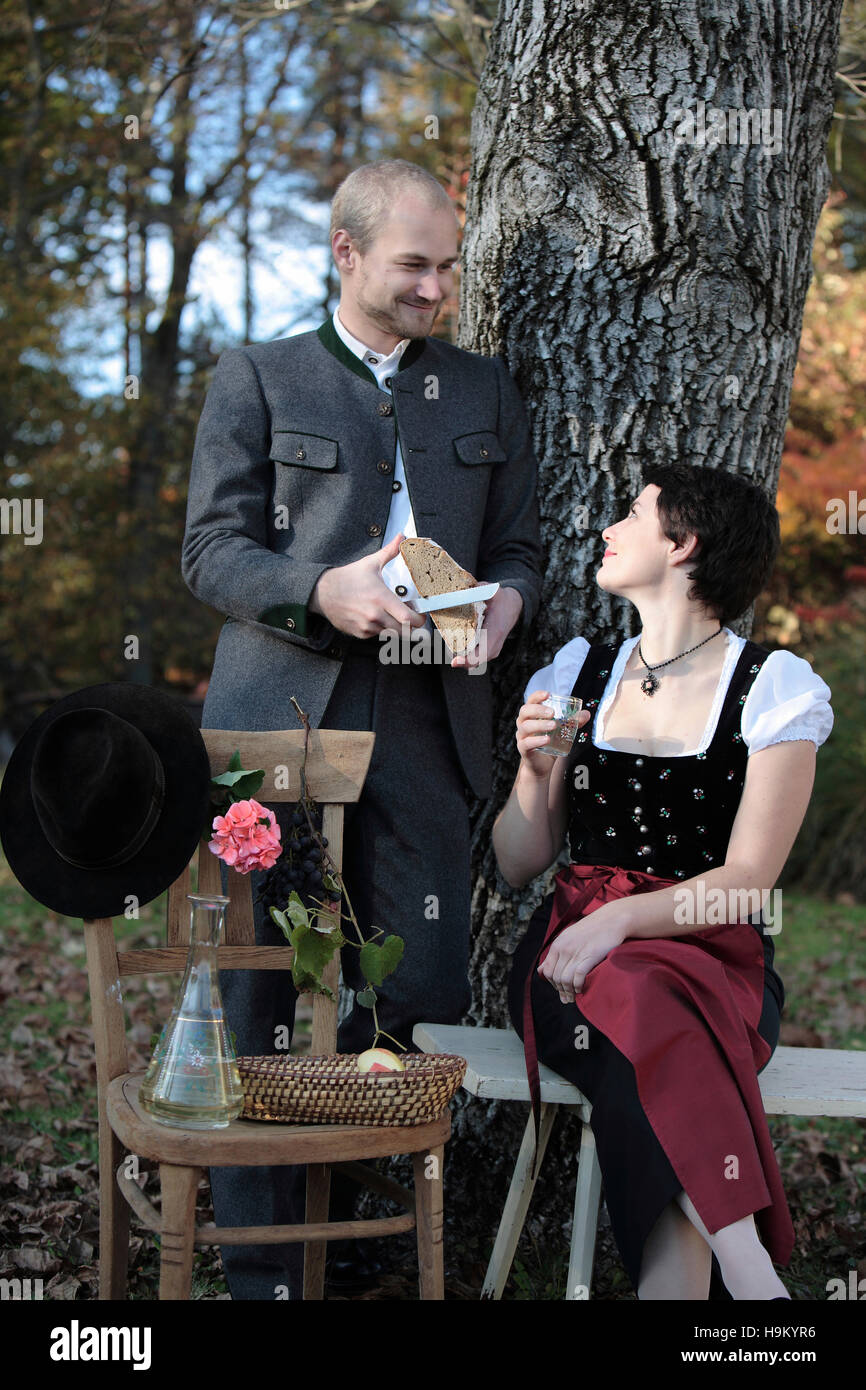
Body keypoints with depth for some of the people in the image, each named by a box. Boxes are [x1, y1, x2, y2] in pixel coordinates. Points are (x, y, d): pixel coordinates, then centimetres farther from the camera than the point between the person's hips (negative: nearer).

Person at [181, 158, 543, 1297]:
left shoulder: (485, 392, 20)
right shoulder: (255, 380, 9)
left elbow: (519, 547, 21)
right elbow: (211, 552, 2)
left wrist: (506, 601, -3)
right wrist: (322, 591, -16)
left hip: (423, 733, 3)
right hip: (279, 726, -3)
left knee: (423, 998, 0)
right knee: (258, 997, -2)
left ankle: (338, 1212, 21)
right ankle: (260, 1264, 10)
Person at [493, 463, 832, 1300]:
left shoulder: (773, 689, 1)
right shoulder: (579, 674, 14)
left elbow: (746, 880, -8)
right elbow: (517, 866, 15)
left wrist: (620, 921, -22)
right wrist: (535, 771, -4)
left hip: (714, 957, -2)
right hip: (574, 950, 2)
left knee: (655, 1010, -37)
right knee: (644, 1022, -33)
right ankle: (754, 1280, -32)